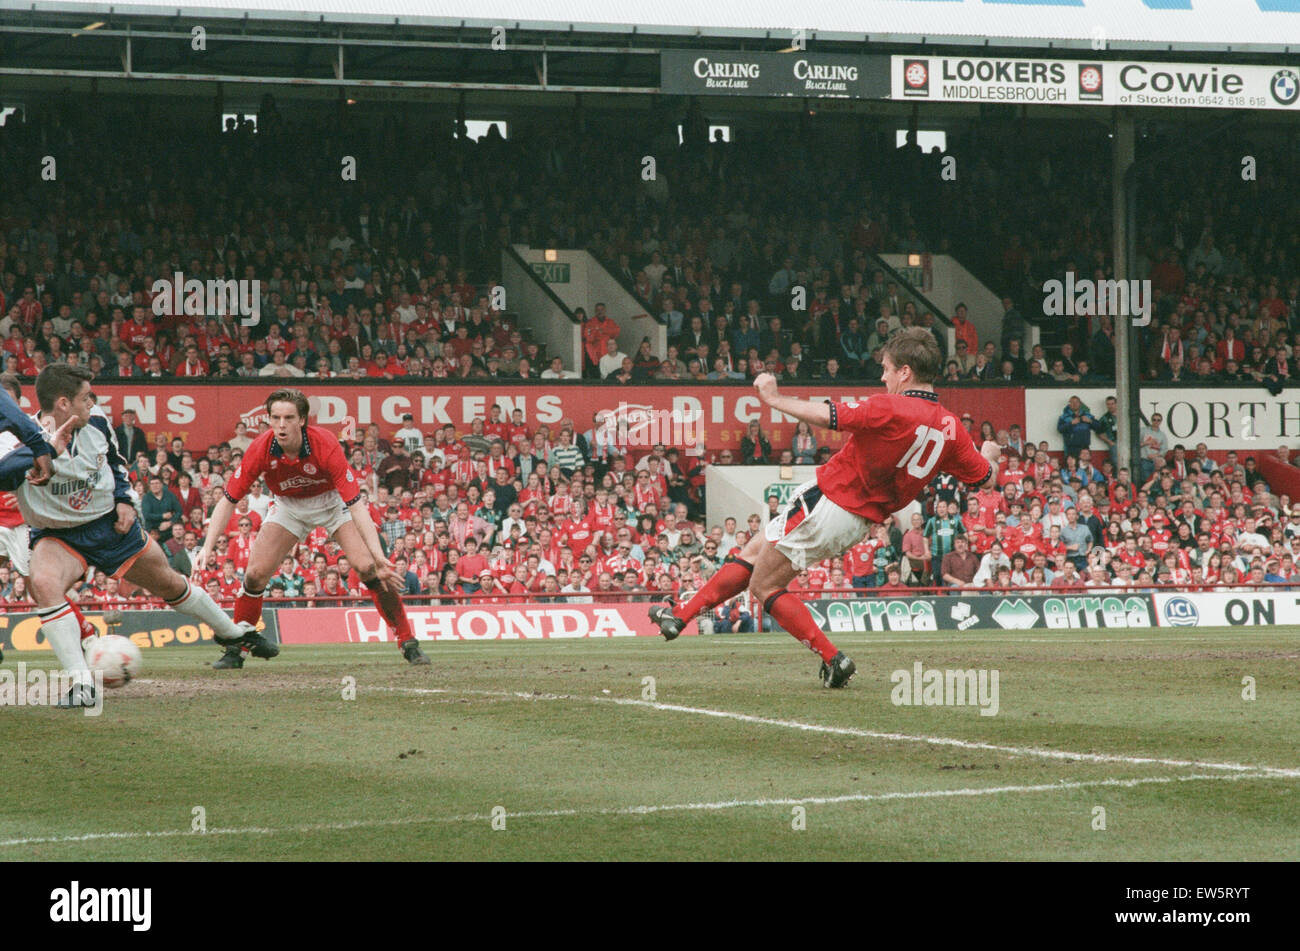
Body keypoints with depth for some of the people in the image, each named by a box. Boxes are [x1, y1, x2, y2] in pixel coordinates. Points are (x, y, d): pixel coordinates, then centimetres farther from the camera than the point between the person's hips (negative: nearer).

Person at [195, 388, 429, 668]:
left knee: (369, 568, -19)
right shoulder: (261, 449, -28)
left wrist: (379, 557, -46)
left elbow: (355, 504, -37)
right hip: (289, 506, 2)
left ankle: (408, 642, -6)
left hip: (333, 501, -2)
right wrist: (207, 547, -29)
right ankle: (235, 650, 6)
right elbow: (228, 499, -19)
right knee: (255, 574, -12)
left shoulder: (325, 445, -35)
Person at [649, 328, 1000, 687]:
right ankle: (681, 616, 24)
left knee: (765, 587, 6)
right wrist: (990, 453, 31)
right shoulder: (950, 428, -2)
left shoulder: (890, 409, -22)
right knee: (753, 554, 21)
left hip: (827, 503, -9)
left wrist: (775, 398, -10)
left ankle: (833, 659, 1)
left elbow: (826, 416, -26)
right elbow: (984, 478, 7)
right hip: (860, 523, 9)